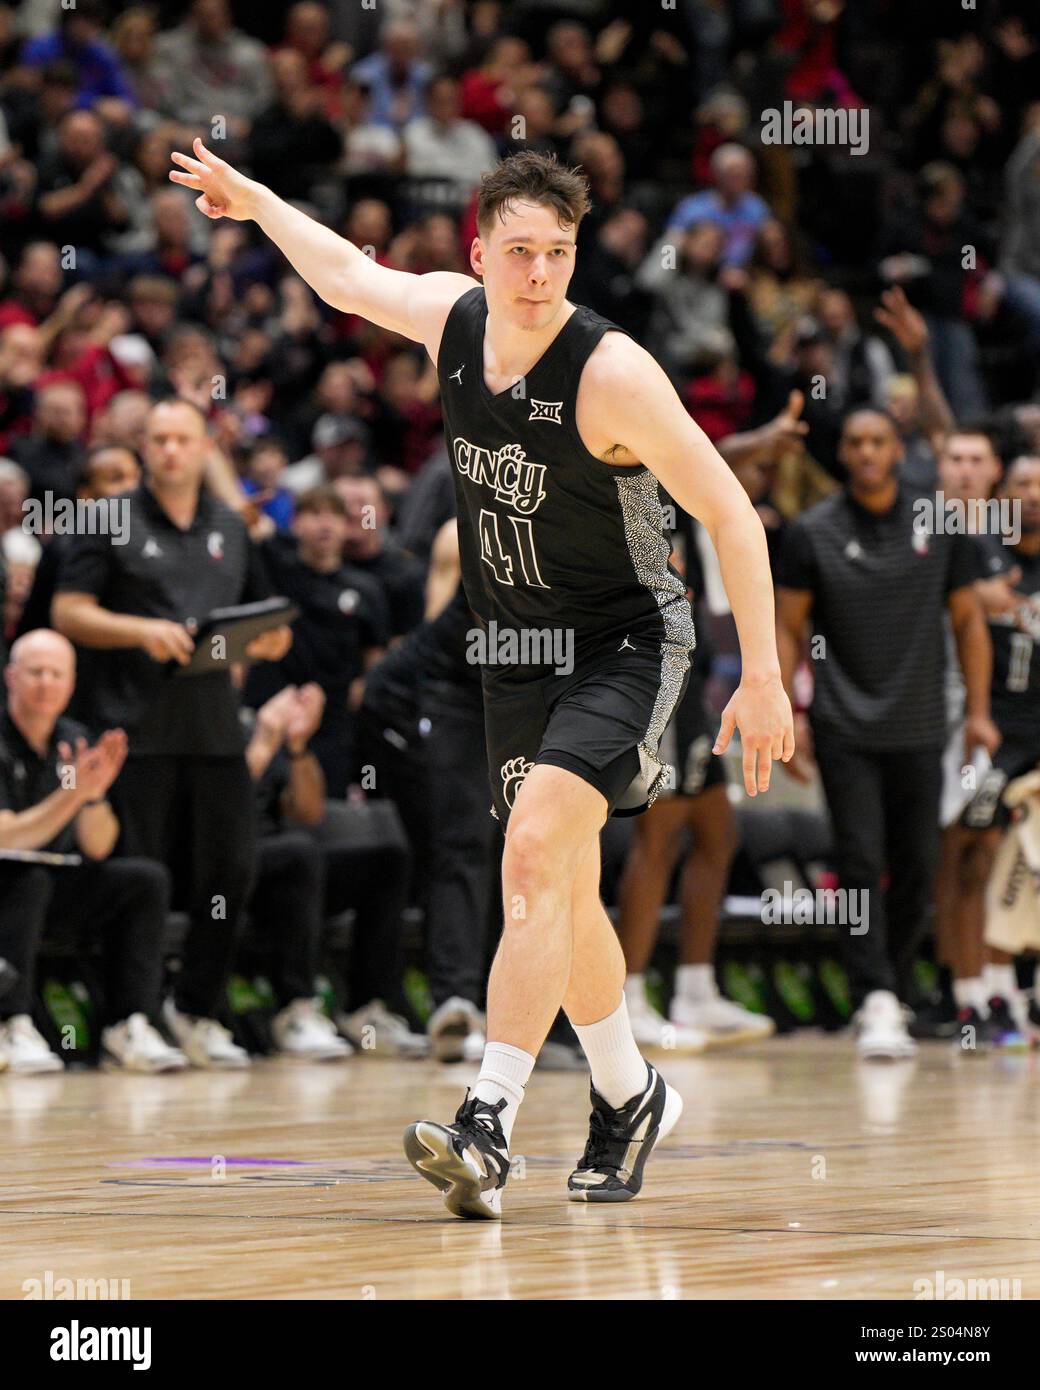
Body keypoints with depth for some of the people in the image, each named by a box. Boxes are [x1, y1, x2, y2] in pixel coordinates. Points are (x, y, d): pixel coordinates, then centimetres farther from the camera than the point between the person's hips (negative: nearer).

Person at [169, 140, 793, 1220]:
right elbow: (344, 275, 17)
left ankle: (488, 1126, -28)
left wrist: (762, 676, -20)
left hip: (625, 643, -7)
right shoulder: (451, 317, -6)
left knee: (535, 856, -24)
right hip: (518, 648, 7)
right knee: (559, 896, 14)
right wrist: (250, 197, 27)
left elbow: (728, 512, -19)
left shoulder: (611, 371, -23)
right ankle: (629, 1099, 34)